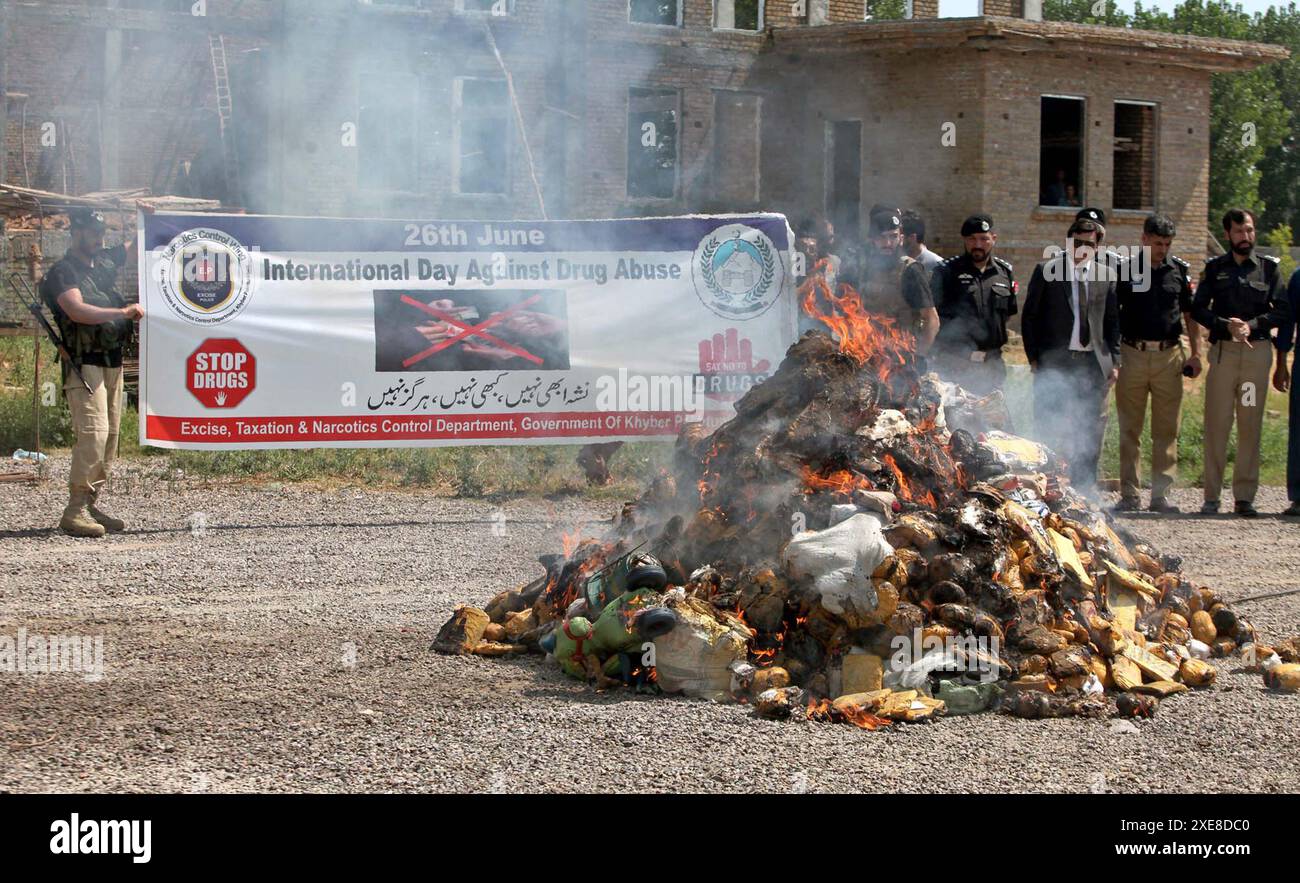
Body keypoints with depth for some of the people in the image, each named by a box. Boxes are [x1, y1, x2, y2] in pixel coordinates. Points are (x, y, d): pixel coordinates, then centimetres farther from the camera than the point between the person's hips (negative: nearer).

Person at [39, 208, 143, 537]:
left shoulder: (103, 261, 15)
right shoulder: (63, 272, -8)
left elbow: (135, 245, 32)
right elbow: (77, 311, -24)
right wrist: (124, 312, -26)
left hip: (113, 363, 8)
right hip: (84, 364, -8)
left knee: (110, 436, 6)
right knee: (93, 432, -18)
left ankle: (90, 505, 11)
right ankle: (75, 511, -17)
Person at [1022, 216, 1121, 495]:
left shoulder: (1105, 276, 11)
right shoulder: (1047, 271, 3)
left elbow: (1113, 322, 14)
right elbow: (1030, 316, 4)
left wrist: (1114, 361, 5)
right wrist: (1034, 357, -3)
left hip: (1093, 363, 3)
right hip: (1054, 361, -3)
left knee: (1091, 428, 4)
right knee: (1049, 427, -4)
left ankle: (1084, 487, 11)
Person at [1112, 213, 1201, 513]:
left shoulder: (1178, 270, 8)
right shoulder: (1125, 269, 2)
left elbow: (1189, 314, 14)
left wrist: (1196, 353, 7)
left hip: (1169, 356, 1)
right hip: (1132, 354, -1)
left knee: (1166, 431, 1)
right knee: (1129, 430, 3)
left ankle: (1161, 494, 4)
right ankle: (1129, 494, 8)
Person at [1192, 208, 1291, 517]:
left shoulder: (1269, 267, 8)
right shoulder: (1215, 268, 10)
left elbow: (1283, 310, 4)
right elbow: (1198, 309, 5)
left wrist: (1252, 324, -10)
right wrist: (1226, 326, -10)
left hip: (1257, 350, 0)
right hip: (1222, 350, 0)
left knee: (1251, 425, 0)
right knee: (1217, 423, -4)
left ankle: (1245, 496, 4)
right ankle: (1212, 496, 0)